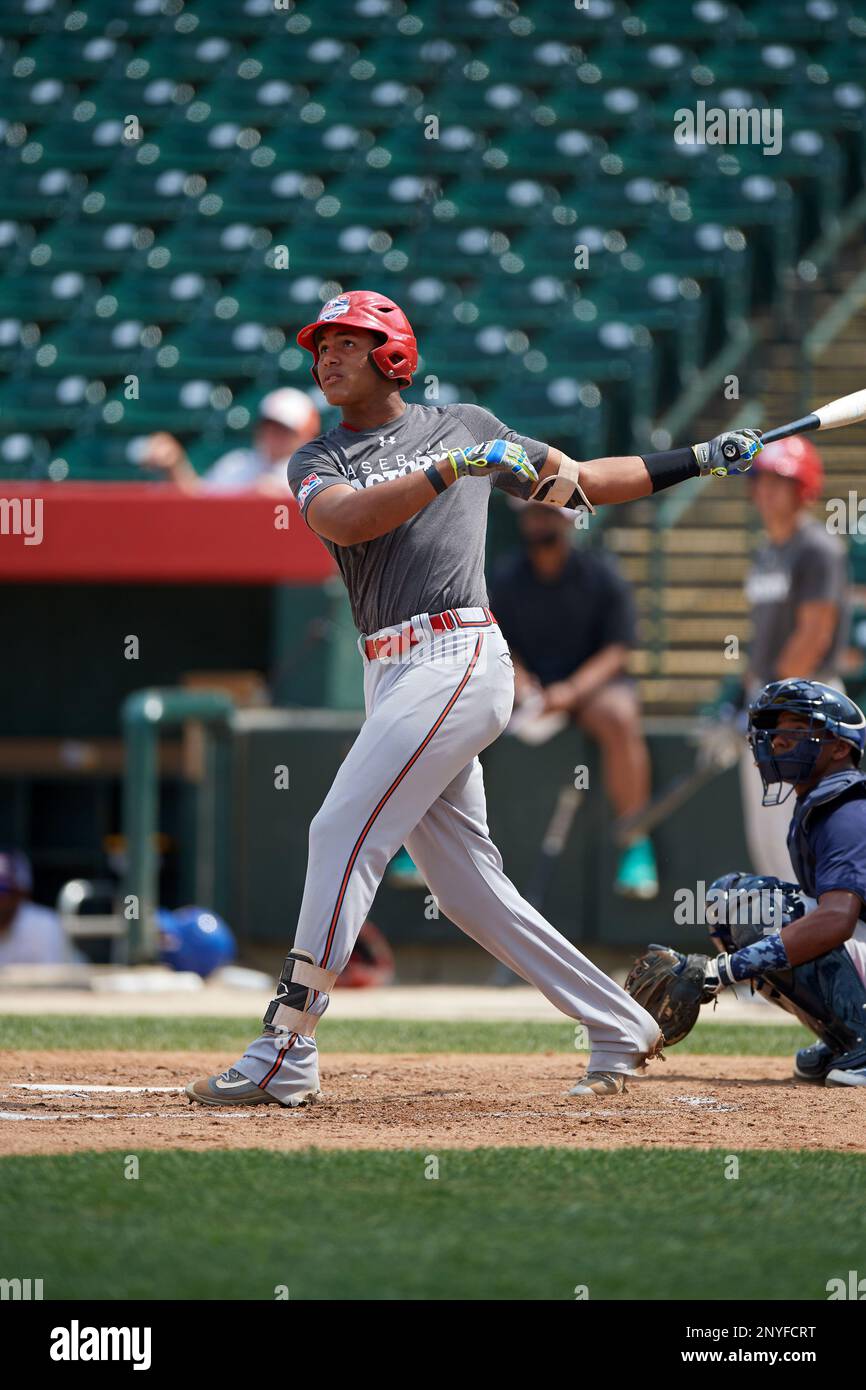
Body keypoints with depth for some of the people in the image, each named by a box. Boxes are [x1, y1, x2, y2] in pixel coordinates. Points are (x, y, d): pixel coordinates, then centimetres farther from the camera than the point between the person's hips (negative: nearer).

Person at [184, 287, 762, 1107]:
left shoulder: (467, 426, 12)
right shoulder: (318, 461, 16)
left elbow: (579, 481, 23)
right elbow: (344, 520, -8)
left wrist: (700, 459, 19)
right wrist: (454, 468, -17)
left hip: (458, 659, -5)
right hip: (392, 677, 5)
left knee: (341, 833, -16)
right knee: (468, 889, 6)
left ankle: (284, 1054, -17)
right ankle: (620, 1030, 17)